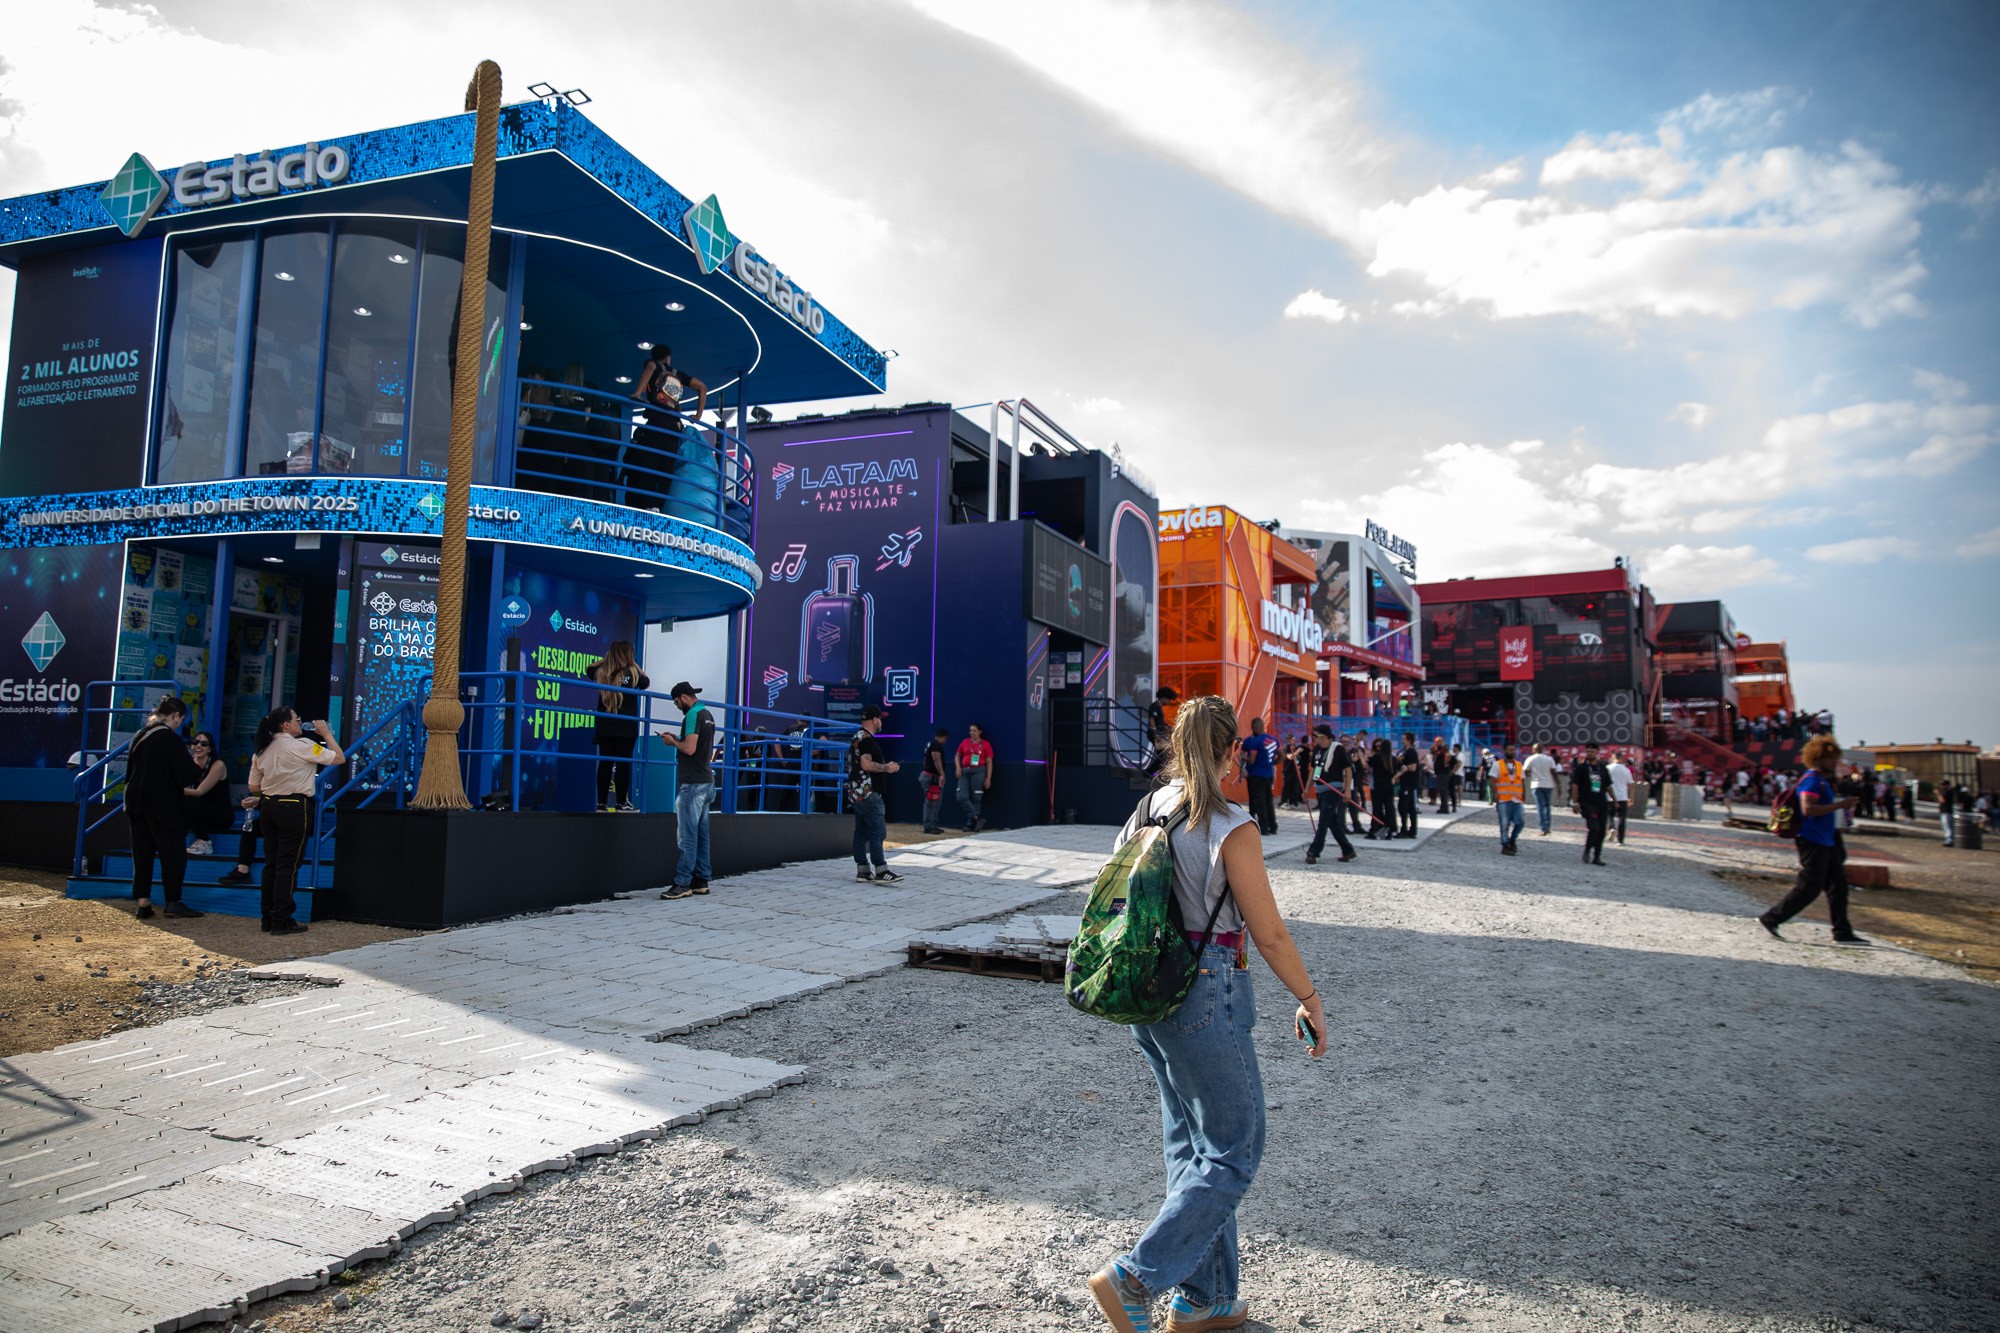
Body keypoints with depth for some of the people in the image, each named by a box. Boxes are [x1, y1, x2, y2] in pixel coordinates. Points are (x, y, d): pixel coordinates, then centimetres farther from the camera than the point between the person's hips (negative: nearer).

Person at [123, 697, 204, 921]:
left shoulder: (139, 736, 8)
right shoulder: (171, 739, -14)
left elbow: (131, 770, 17)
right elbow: (186, 775, -13)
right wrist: (198, 766, 6)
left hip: (136, 803, 7)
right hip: (163, 806, -7)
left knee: (142, 853, 10)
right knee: (173, 852, 1)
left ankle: (143, 903, 10)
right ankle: (173, 902, 2)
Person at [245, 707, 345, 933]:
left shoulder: (262, 750, 9)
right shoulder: (302, 745, -11)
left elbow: (254, 787, 13)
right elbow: (339, 758, -8)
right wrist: (326, 733, 4)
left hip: (268, 807, 7)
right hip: (294, 807, -7)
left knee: (271, 863, 13)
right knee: (288, 865, -2)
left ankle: (269, 919, 17)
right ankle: (281, 922, 0)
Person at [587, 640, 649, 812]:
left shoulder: (601, 671, 1)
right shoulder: (632, 672, -6)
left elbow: (590, 669, 25)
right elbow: (645, 683, 16)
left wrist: (607, 660, 25)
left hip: (605, 725, 3)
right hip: (626, 726, -3)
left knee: (605, 762, 5)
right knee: (623, 763, 0)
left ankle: (602, 803, 6)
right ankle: (621, 802, 2)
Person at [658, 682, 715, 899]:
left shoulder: (693, 714, -13)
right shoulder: (707, 713, 16)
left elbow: (689, 749, -21)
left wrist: (673, 742, -4)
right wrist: (677, 739, 15)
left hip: (692, 783, -10)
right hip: (706, 782, 10)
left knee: (687, 835, -9)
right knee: (701, 834, 10)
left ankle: (683, 883, -9)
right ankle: (701, 881, 13)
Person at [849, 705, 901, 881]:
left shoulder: (857, 738, 19)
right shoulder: (867, 739, -14)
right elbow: (867, 764, -24)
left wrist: (885, 766, 20)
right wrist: (887, 767, -11)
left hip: (858, 793, 11)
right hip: (868, 793, -11)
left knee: (861, 832, 9)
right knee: (877, 831, -12)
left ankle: (862, 870, 11)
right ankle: (880, 871, -15)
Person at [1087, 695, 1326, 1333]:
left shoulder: (1142, 816, 3)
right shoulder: (1231, 829, -17)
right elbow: (1270, 935, -13)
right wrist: (1310, 1002, 1)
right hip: (1208, 997, -8)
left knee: (1191, 1148, 18)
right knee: (1234, 1153, 6)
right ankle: (1135, 1276, 1)